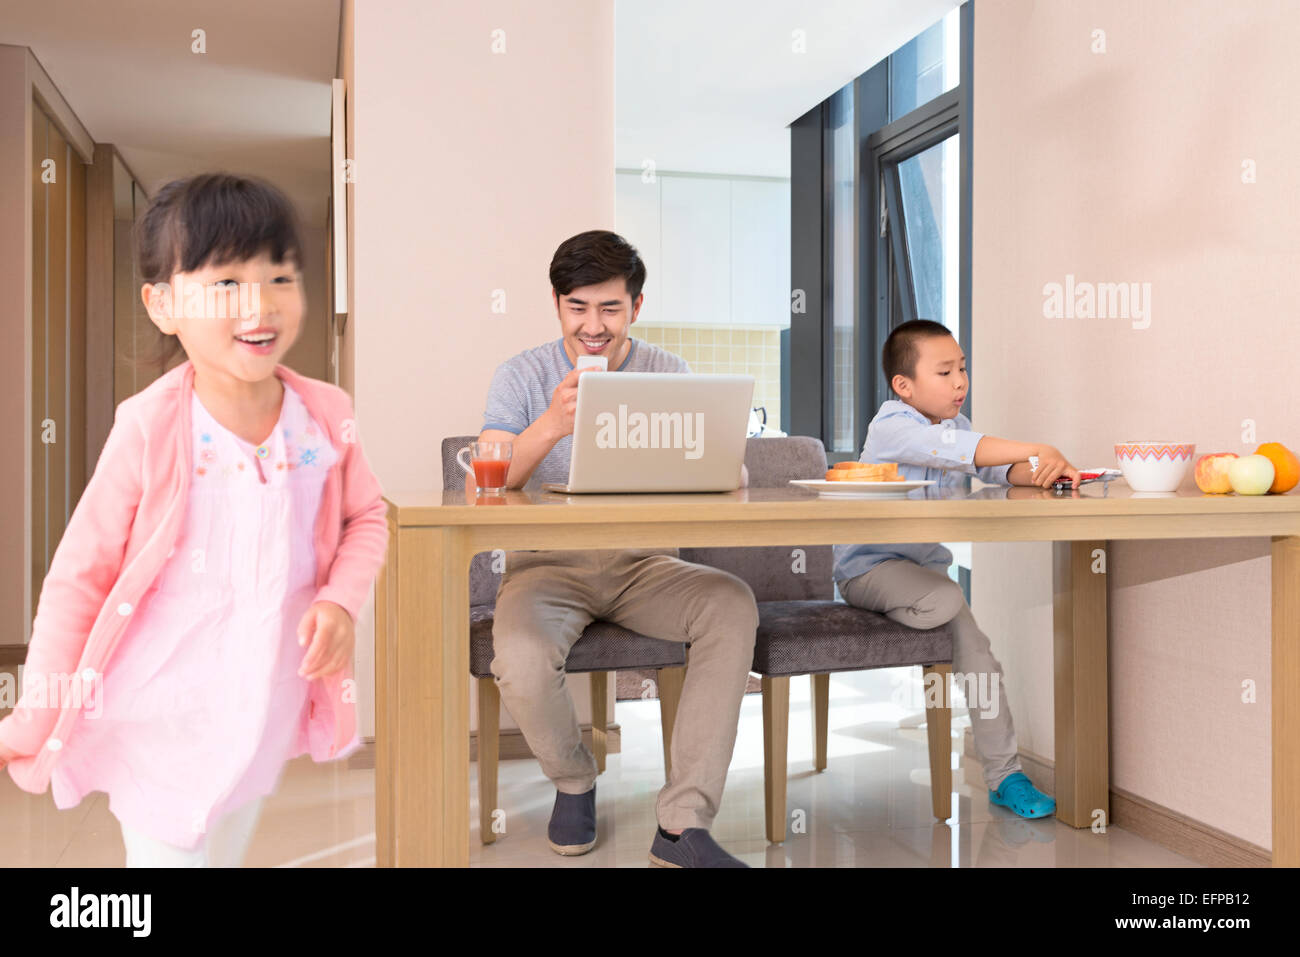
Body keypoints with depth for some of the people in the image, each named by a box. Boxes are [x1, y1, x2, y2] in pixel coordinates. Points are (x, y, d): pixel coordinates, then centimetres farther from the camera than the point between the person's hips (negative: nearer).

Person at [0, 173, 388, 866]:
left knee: (227, 852, 24)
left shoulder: (325, 415, -11)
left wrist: (341, 601, -12)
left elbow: (366, 516, 6)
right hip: (162, 725, -4)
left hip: (267, 717, 4)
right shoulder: (148, 431, -20)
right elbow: (80, 575, -10)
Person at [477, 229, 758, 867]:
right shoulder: (521, 377, 0)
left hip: (643, 563, 2)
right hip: (548, 563, -1)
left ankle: (682, 825, -21)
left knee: (732, 601, -27)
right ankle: (572, 779, 6)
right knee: (521, 658, -32)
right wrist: (552, 425, -31)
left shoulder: (666, 372, 5)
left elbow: (732, 475, -3)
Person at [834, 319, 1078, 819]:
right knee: (946, 600, -34)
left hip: (926, 562, 8)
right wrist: (1039, 450, -40)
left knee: (970, 633, -13)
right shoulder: (891, 426, -16)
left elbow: (1001, 469, -3)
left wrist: (1040, 470, -27)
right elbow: (953, 449, -35)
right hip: (869, 566, -8)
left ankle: (1004, 776, 0)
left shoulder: (955, 423, 11)